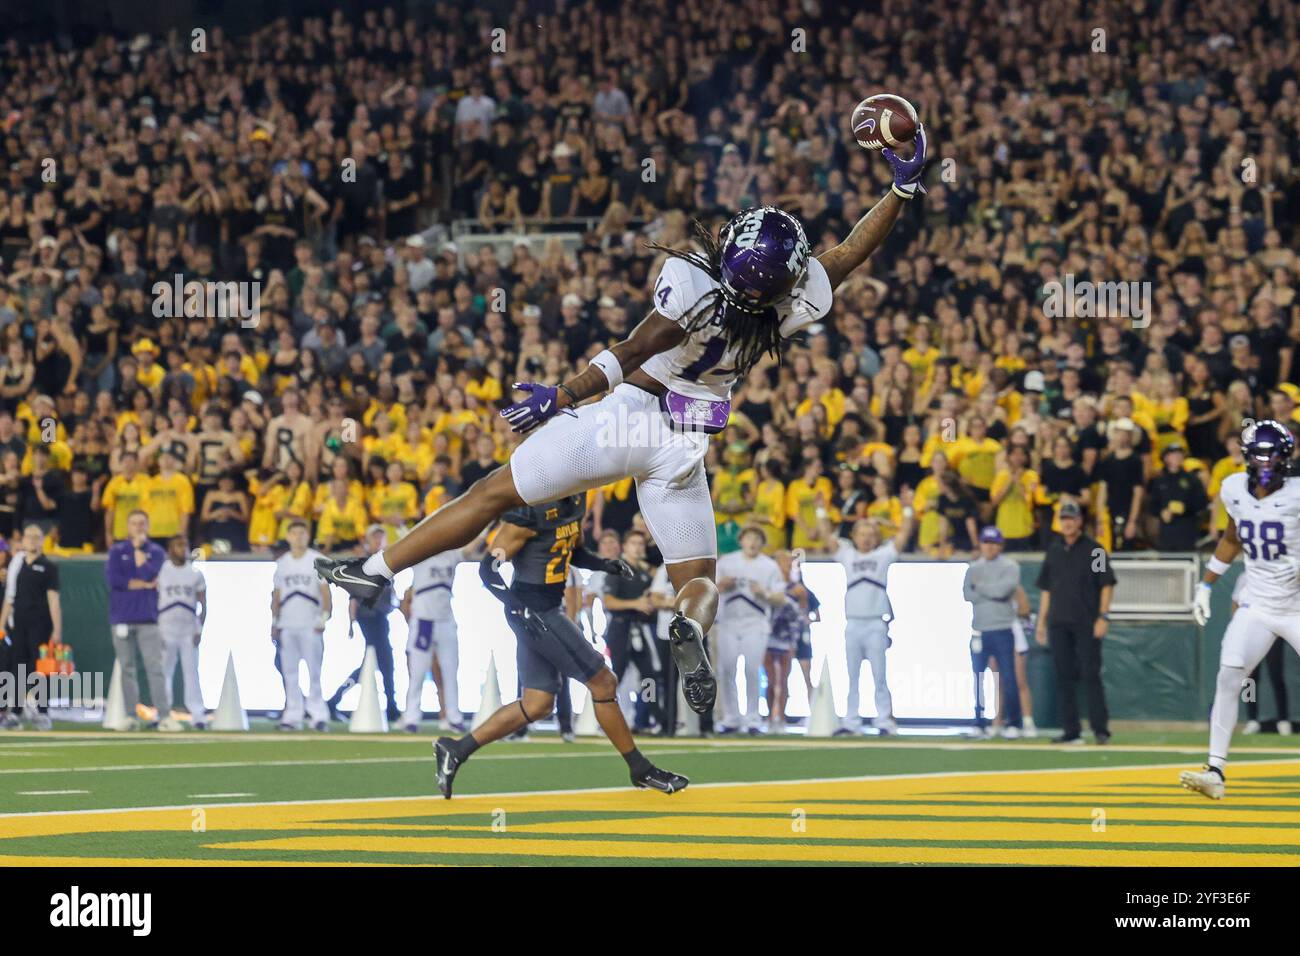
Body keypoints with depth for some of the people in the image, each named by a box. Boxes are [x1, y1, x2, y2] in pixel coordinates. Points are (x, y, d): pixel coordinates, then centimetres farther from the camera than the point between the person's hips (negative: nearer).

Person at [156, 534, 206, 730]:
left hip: (189, 628, 1)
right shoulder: (161, 572, 4)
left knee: (191, 671, -3)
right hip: (166, 628, -1)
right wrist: (155, 632, -4)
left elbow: (203, 604, 8)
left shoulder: (195, 573, 8)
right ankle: (163, 713, 5)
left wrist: (199, 630, -4)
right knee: (164, 671, 1)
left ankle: (197, 714, -6)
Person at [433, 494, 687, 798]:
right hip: (535, 611, -9)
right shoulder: (530, 510, -21)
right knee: (603, 682, -2)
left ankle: (456, 749, 15)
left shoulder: (574, 500, 5)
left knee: (537, 705, 10)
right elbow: (489, 568, -18)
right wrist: (521, 609, -25)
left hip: (551, 608, 9)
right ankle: (641, 770, 11)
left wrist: (604, 565, 2)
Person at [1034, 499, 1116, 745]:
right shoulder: (1054, 551, 15)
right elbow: (1046, 588, 19)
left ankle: (1100, 729, -7)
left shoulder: (1093, 549, 1)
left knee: (1091, 675, -9)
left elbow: (1107, 584, -2)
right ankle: (1070, 731, 7)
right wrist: (1041, 621, 14)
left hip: (1086, 623, -5)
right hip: (1058, 623, 5)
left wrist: (1103, 617, -11)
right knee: (1064, 677, 3)